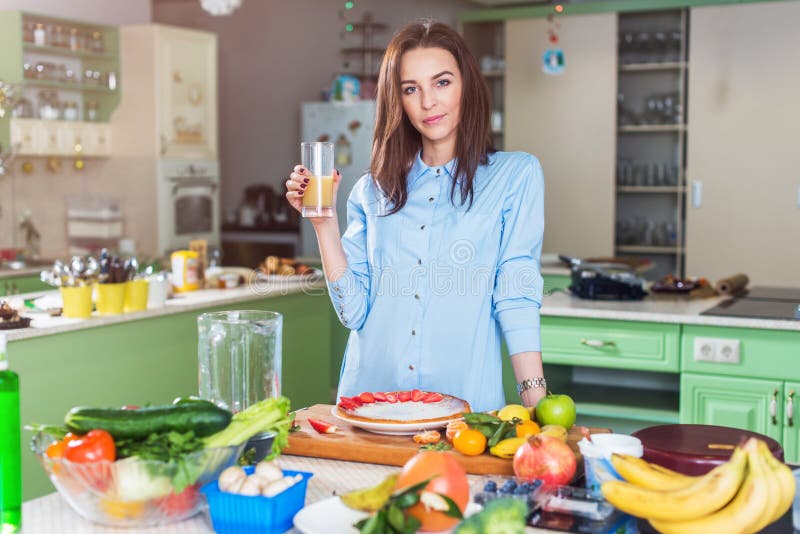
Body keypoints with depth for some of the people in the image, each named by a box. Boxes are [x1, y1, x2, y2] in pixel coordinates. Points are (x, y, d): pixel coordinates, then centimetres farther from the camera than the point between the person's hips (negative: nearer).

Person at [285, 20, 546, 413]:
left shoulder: (515, 175, 2)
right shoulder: (372, 190, 10)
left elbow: (516, 298, -6)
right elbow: (354, 311, 3)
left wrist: (535, 400, -14)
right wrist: (324, 223, -5)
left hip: (466, 403, -2)